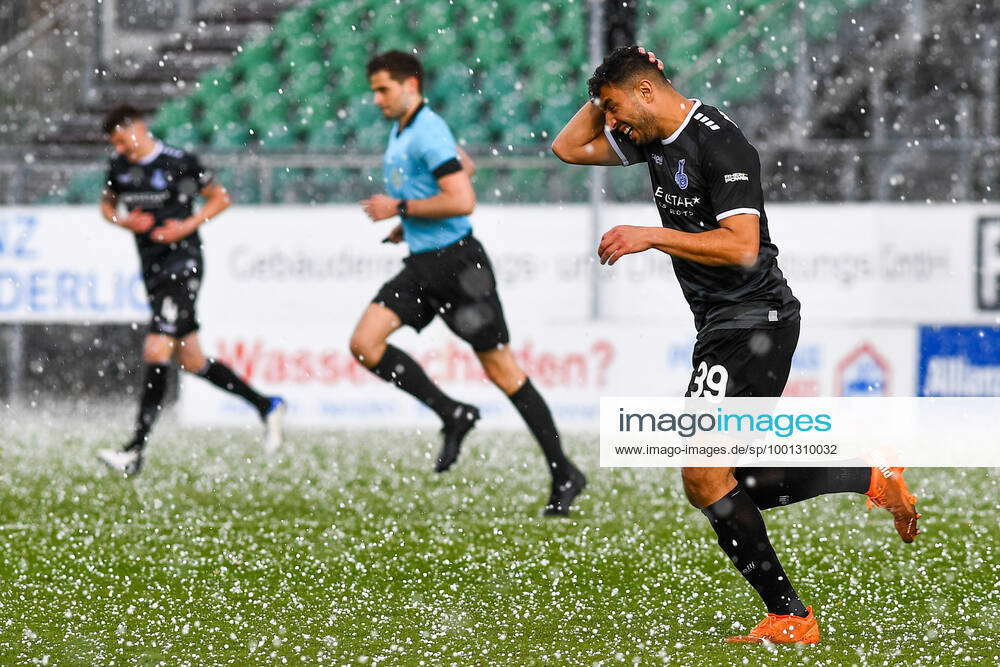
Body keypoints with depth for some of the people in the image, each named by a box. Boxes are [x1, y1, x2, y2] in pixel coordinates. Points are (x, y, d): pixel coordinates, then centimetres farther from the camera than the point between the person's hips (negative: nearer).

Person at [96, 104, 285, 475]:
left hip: (182, 267, -8)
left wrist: (188, 225, -14)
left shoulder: (179, 163, -10)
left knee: (156, 354, -16)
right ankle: (266, 406, 28)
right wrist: (123, 220, 1)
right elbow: (107, 204, 22)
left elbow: (221, 198, -1)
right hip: (153, 272, 8)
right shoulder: (120, 166, 8)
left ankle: (135, 452, -18)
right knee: (191, 362, 11)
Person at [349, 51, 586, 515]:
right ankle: (453, 415, 1)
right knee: (364, 343, -8)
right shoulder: (401, 131, 13)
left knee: (500, 368, -4)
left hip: (457, 263, -9)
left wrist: (400, 207, -18)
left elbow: (463, 200, -26)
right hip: (421, 267, 9)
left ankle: (564, 474, 4)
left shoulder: (429, 133, -16)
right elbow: (466, 165, 30)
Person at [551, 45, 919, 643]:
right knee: (731, 483, 11)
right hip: (721, 326, 10)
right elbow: (570, 148, 21)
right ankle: (872, 478, 17)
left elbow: (743, 247, -25)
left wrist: (650, 236, -25)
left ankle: (788, 616, -14)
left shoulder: (720, 144, -17)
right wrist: (609, 91, 7)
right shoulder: (655, 137, 11)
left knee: (703, 475, -17)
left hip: (752, 320, -10)